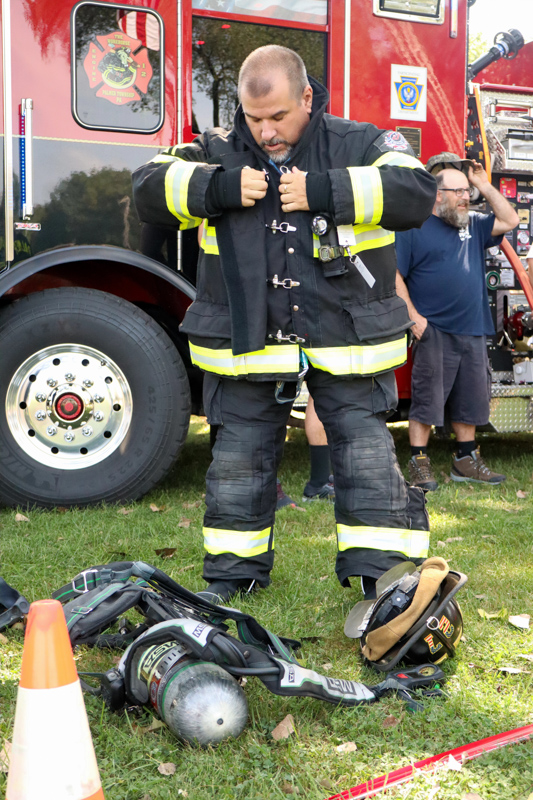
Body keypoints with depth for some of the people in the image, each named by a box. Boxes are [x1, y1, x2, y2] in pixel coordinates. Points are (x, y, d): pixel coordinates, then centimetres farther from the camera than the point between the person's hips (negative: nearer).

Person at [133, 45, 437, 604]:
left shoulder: (361, 144, -1)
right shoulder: (220, 152, 5)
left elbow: (417, 193, -16)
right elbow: (150, 189, -2)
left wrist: (325, 191, -22)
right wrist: (218, 187, -18)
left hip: (345, 344, -2)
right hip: (247, 343, 2)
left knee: (369, 461, 0)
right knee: (238, 461, 11)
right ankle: (231, 574, 28)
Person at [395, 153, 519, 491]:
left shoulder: (473, 224, 15)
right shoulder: (414, 227, -4)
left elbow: (510, 221, 15)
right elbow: (395, 274, -7)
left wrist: (484, 185, 8)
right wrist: (413, 317, -13)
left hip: (472, 331, 6)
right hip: (434, 332, -6)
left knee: (470, 401, 12)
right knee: (426, 399, -6)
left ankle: (467, 461, 23)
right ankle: (419, 464, 1)